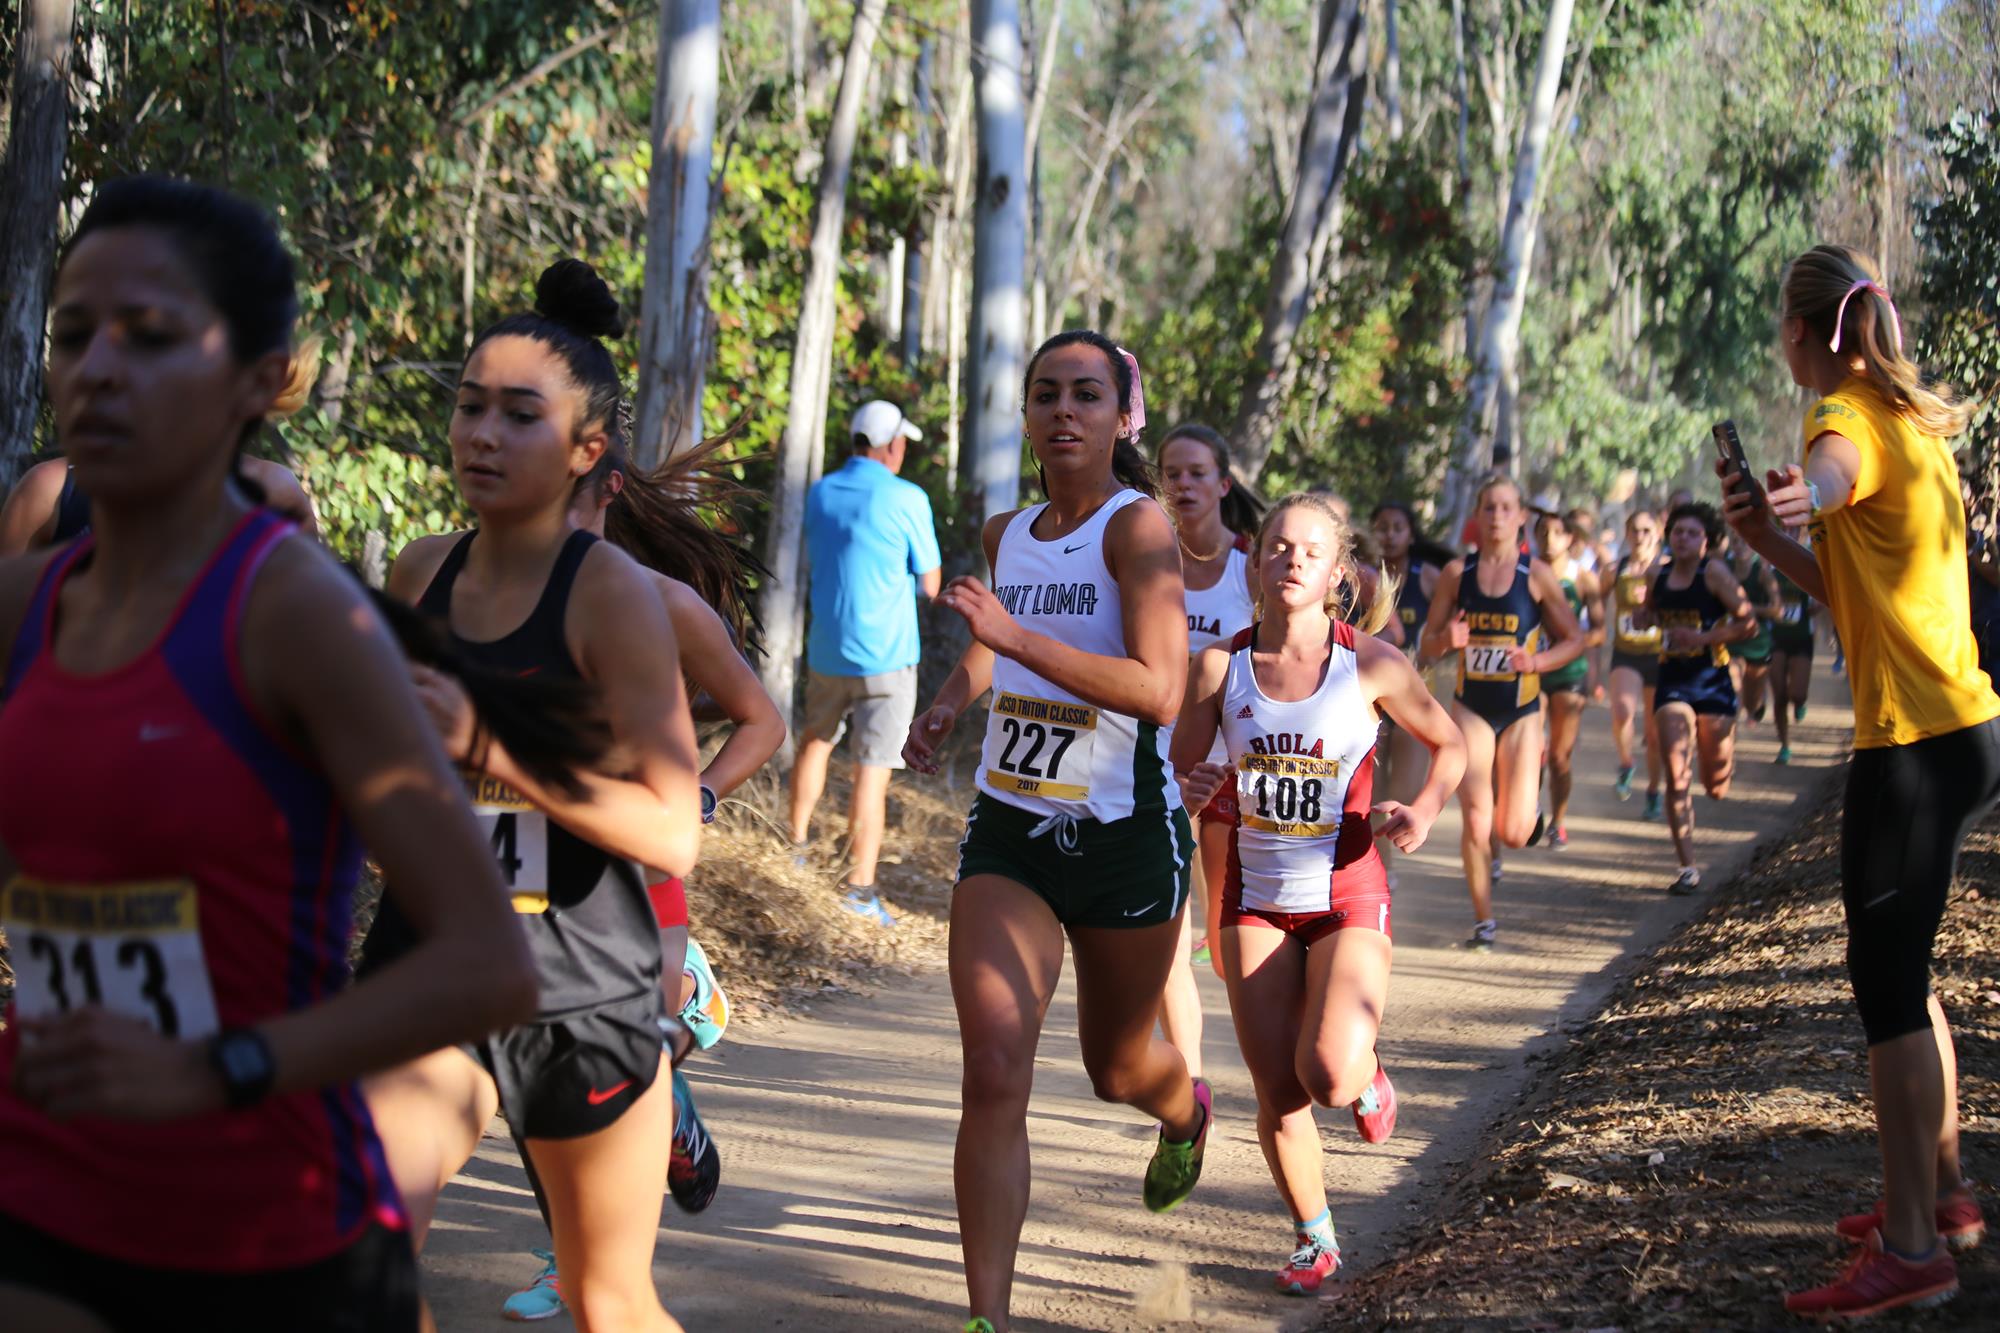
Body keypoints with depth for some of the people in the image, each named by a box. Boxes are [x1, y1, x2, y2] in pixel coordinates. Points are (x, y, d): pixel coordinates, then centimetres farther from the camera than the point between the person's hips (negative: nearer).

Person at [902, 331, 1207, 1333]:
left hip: (1126, 837, -4)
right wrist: (949, 702, 7)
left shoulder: (1137, 526, -14)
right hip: (1009, 834, 4)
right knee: (995, 1073, -12)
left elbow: (1159, 691, -27)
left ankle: (1186, 1109, 56)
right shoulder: (1005, 535, 6)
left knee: (1117, 1068, 18)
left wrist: (1014, 635, -32)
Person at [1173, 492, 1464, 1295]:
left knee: (1330, 1077, -21)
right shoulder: (1221, 667, -4)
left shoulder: (1370, 663, -8)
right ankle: (1313, 1239, 25)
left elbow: (1450, 746, 6)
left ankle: (1367, 1075, 17)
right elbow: (1178, 771, 3)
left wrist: (1423, 812, -12)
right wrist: (1196, 788, -20)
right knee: (1278, 1096, 1)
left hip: (1347, 899, -2)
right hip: (1256, 899, 2)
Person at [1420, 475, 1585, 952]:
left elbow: (1574, 639, 2)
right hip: (1471, 707, 1)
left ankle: (1530, 810, 34)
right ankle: (1484, 921, 8)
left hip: (1521, 710, -1)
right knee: (1475, 820, -8)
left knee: (1514, 834, -4)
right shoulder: (1457, 572, 0)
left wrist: (1537, 661, -16)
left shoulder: (1536, 574, -4)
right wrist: (1448, 639, -16)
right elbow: (1429, 640, 6)